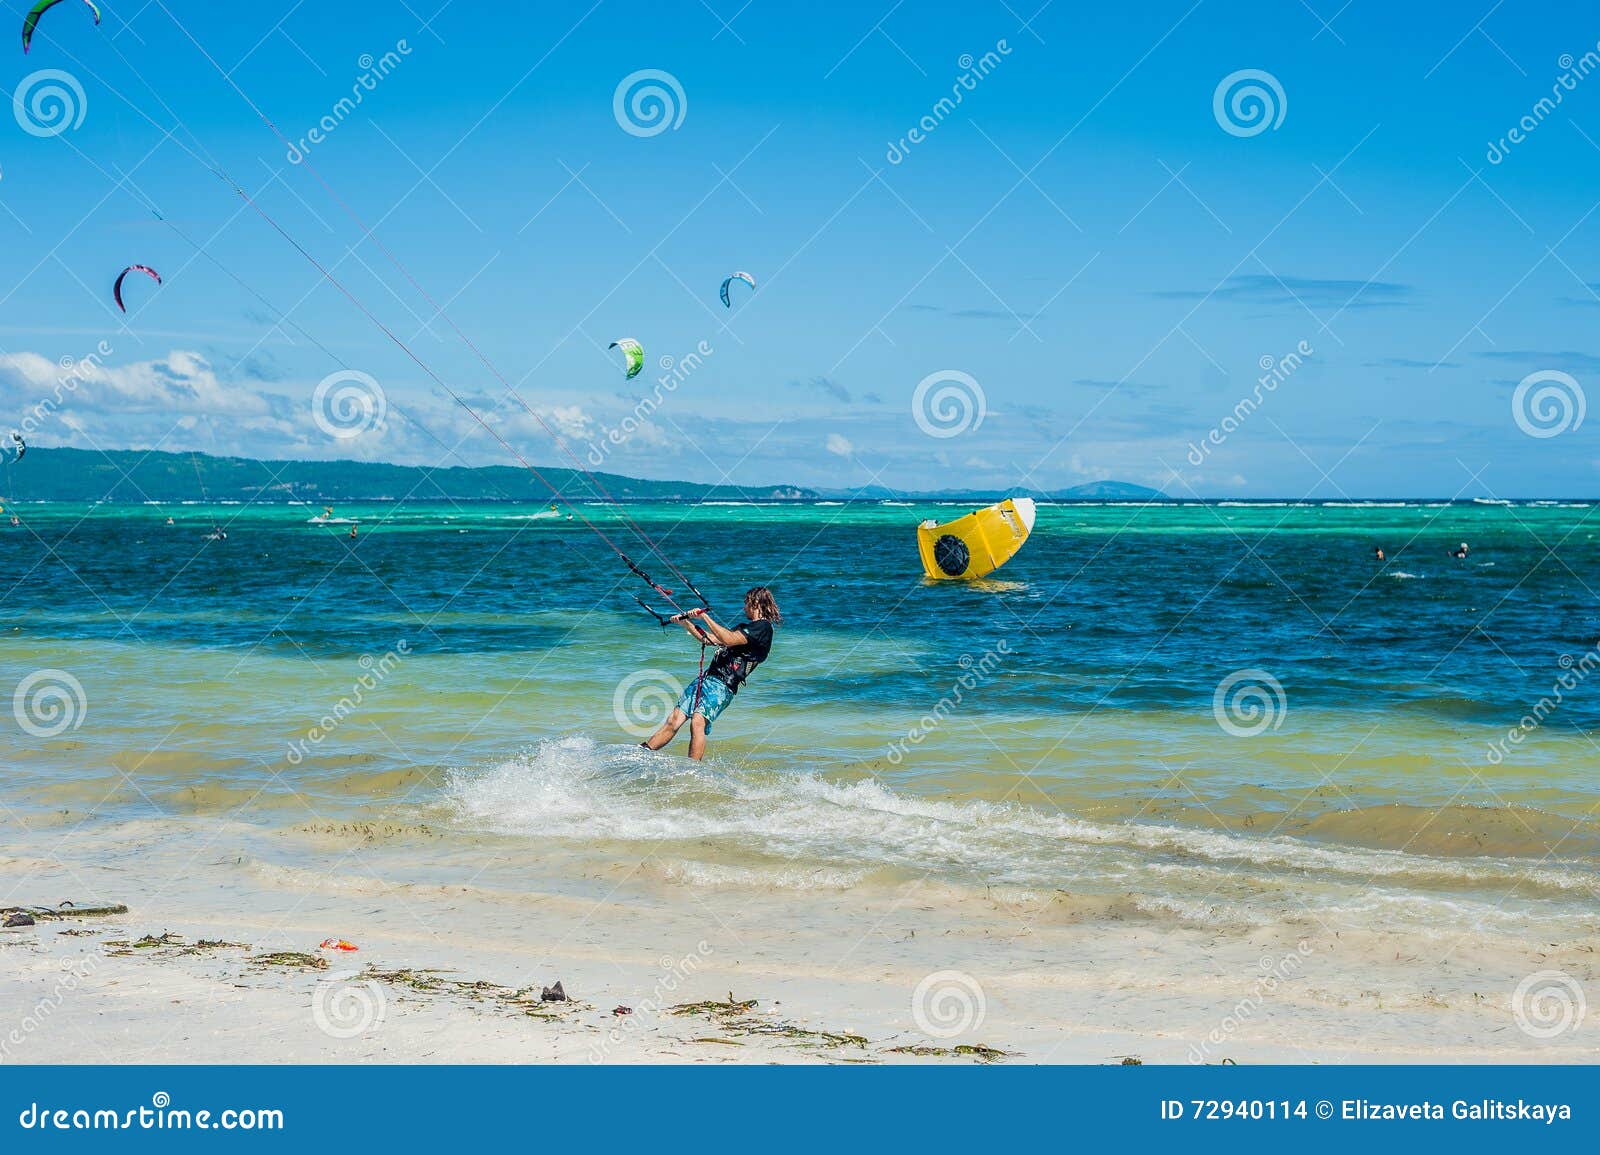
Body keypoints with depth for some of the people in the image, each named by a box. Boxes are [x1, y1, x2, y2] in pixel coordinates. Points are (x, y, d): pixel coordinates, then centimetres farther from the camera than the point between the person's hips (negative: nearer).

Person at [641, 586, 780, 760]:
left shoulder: (763, 627, -4)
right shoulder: (744, 627, 26)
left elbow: (729, 640, -17)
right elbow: (708, 639, 32)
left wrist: (705, 617, -14)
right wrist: (686, 623, 23)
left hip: (723, 685, -8)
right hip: (707, 677, 8)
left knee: (697, 722, -25)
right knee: (673, 721, 0)